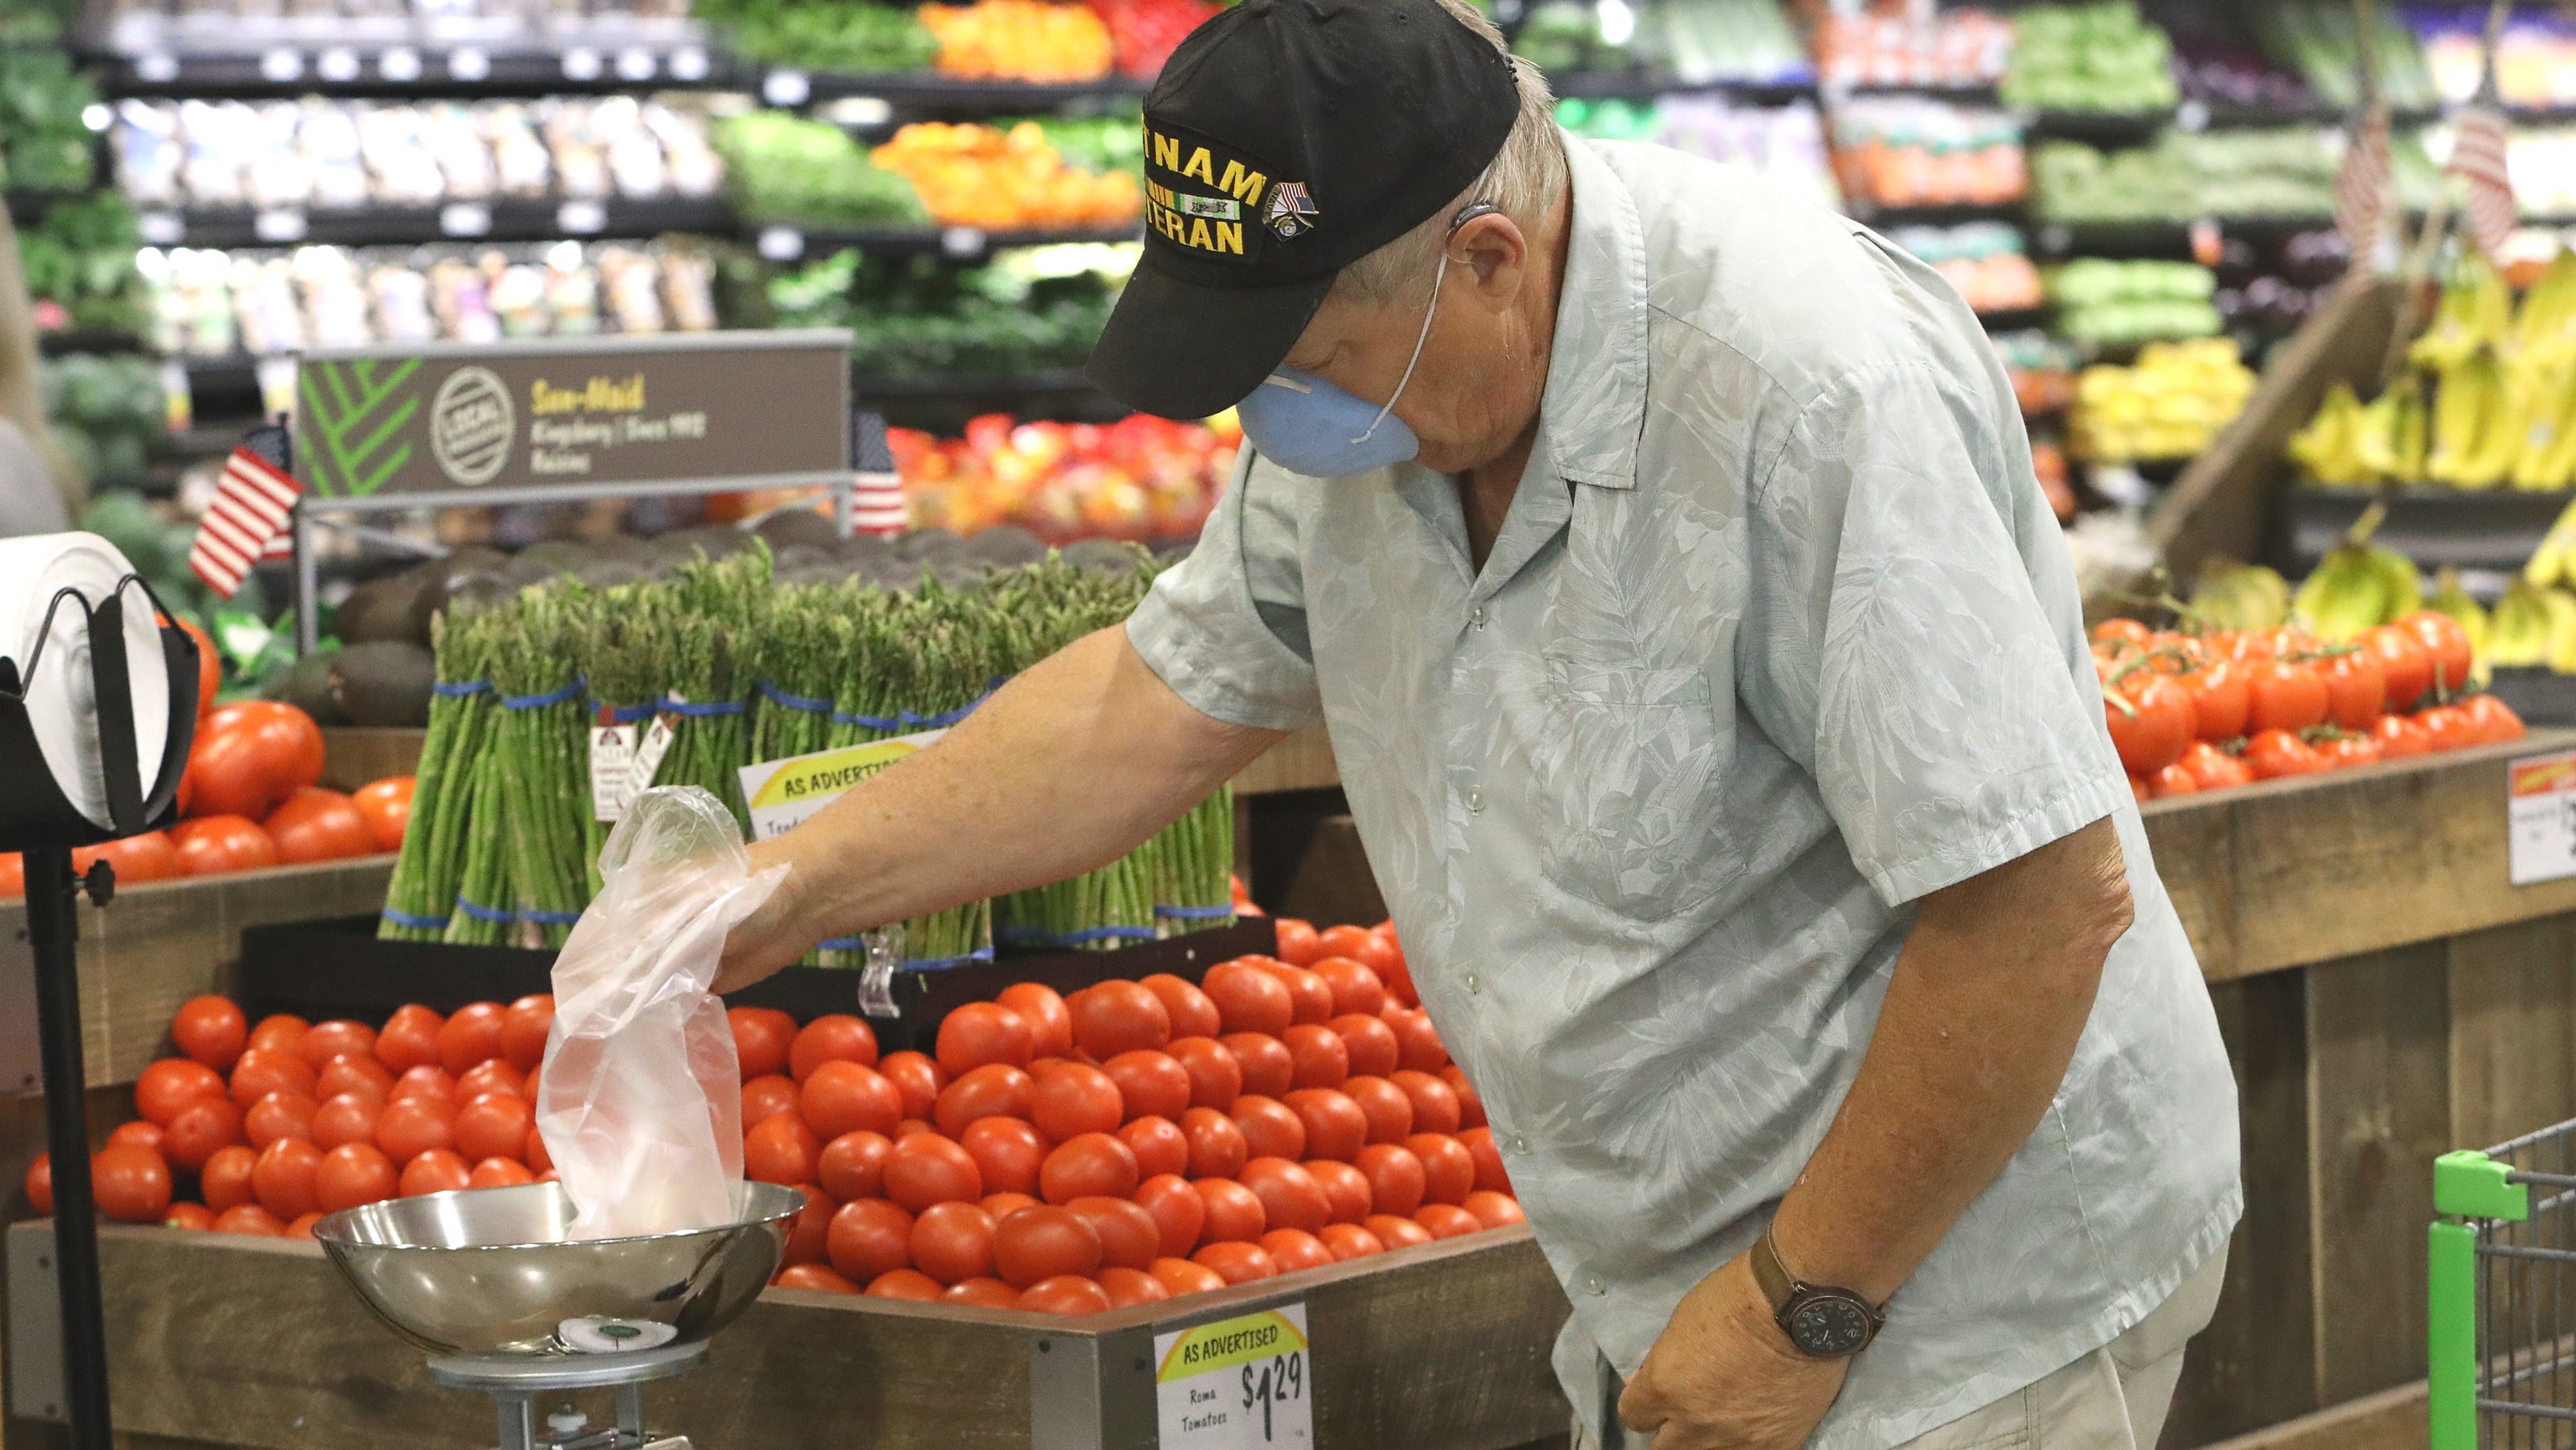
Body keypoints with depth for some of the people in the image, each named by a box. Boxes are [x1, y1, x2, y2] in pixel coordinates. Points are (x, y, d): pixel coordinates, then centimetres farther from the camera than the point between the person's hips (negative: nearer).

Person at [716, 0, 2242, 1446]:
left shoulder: (1814, 387, -28)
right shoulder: (1375, 369, -2)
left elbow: (2048, 900, -28)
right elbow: (1164, 697, 12)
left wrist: (1805, 1308, -19)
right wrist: (773, 897, 6)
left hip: (1967, 1299, -7)